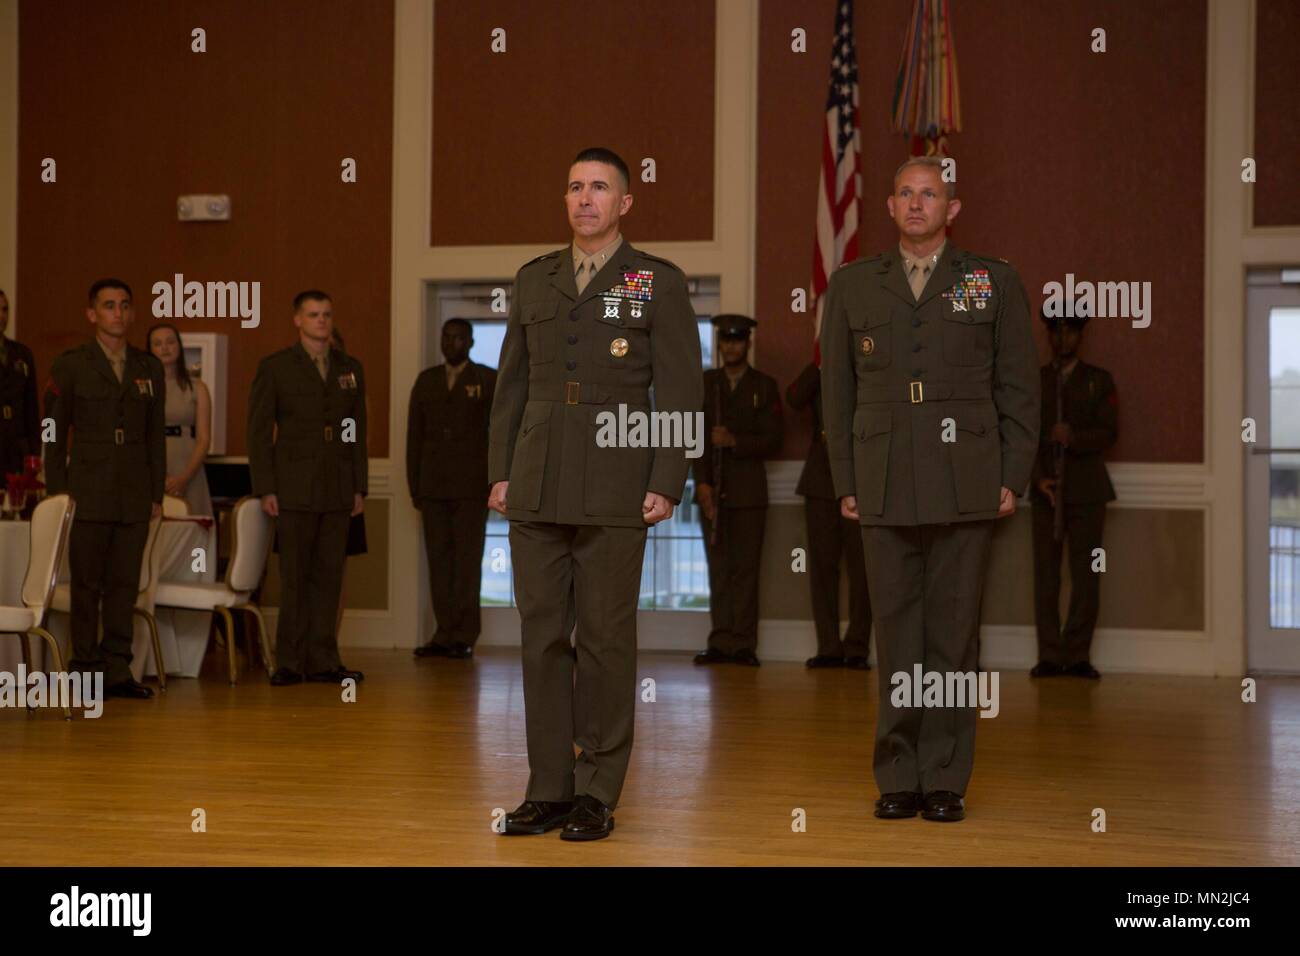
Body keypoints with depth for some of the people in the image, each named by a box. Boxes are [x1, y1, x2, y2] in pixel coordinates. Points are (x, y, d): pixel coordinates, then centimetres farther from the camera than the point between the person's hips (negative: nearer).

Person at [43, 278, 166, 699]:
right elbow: (54, 435, 2)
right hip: (89, 494, -3)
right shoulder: (70, 366, 2)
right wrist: (57, 492, -4)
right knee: (87, 585, 1)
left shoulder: (149, 368, 12)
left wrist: (157, 493, 8)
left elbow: (156, 435, 13)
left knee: (125, 585, 4)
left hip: (135, 496, 3)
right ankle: (86, 670, 8)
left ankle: (117, 670, 10)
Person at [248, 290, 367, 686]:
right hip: (294, 489, -3)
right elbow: (259, 431, -1)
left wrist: (360, 487, 9)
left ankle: (322, 660, 9)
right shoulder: (275, 367, 2)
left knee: (328, 576, 4)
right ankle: (290, 661, 5)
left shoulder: (350, 368, 13)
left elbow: (358, 431, 15)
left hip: (337, 491, 4)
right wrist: (265, 489, -8)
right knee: (294, 577, -1)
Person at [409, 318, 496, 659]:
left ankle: (465, 636, 1)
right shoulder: (426, 380, 14)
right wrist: (414, 486, 8)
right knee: (438, 560, 3)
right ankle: (445, 634, 6)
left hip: (471, 486, -3)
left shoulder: (488, 380, 5)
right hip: (433, 486, 4)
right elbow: (414, 435, 13)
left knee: (467, 560, -3)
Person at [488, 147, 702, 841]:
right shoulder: (534, 280, 14)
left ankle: (598, 794, 9)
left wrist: (667, 484, -9)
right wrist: (499, 471, 8)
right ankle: (548, 789, 13)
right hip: (537, 489, 4)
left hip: (613, 492, -4)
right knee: (543, 638, 5)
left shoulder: (659, 283, 2)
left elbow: (679, 394, -2)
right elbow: (511, 384, 15)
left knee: (606, 640, 0)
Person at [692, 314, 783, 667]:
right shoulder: (704, 383, 12)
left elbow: (772, 441, 1)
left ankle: (744, 644, -2)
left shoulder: (765, 386, 7)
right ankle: (720, 642, 3)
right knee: (718, 568, 1)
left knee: (746, 568, -4)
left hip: (748, 489, -1)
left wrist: (735, 441, -14)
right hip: (712, 489, 2)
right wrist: (702, 482, -5)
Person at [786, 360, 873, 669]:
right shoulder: (816, 373, 11)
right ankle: (829, 648, 6)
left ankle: (857, 649, 2)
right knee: (822, 565, 2)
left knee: (860, 568, -4)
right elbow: (794, 398, -8)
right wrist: (822, 364, -12)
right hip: (821, 481, 3)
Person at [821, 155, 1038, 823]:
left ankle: (946, 780, 9)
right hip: (885, 491, 1)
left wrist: (1013, 478, 0)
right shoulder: (852, 286, 12)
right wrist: (844, 481, 6)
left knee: (954, 632, 1)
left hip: (965, 487, -1)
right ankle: (898, 777, 11)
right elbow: (837, 390, 12)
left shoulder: (995, 283, 8)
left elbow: (1018, 388, 7)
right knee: (896, 632, 3)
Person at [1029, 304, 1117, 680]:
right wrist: (1038, 478, -7)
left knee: (1086, 575, -4)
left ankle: (1077, 656, 0)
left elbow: (1109, 433, 0)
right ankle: (1049, 656, 0)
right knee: (1045, 574, -3)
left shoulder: (1099, 380, 9)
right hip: (1046, 490, 1)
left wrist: (1074, 437, -18)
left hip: (1087, 490, -1)